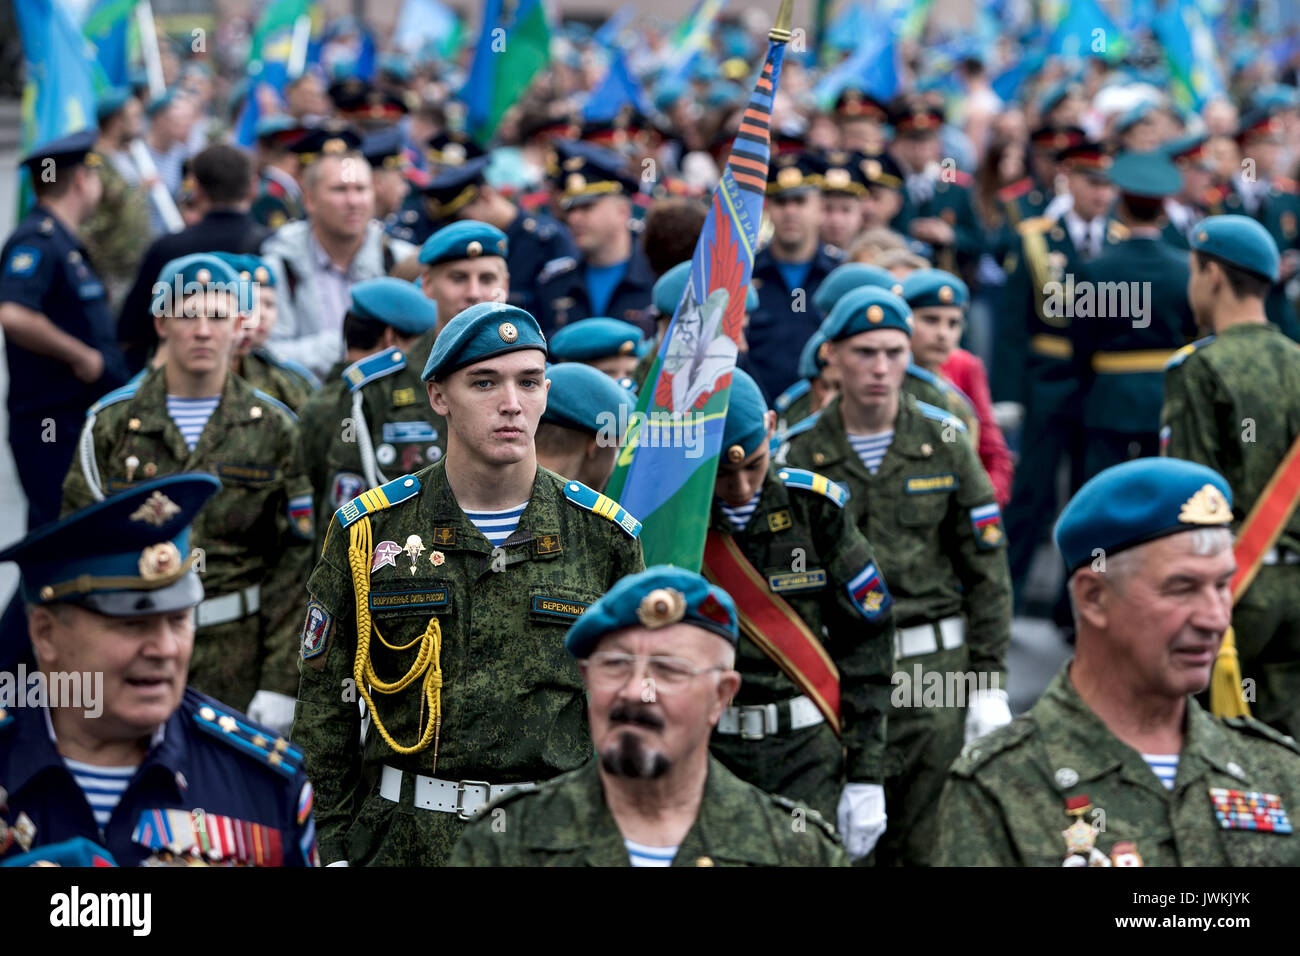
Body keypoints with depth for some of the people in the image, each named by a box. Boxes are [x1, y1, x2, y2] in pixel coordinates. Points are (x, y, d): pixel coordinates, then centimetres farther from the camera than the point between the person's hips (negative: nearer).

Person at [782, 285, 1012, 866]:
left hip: (934, 671, 1)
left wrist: (990, 684, 1)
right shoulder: (800, 454, 1)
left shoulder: (943, 441, 5)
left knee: (929, 843, 0)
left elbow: (986, 571, 6)